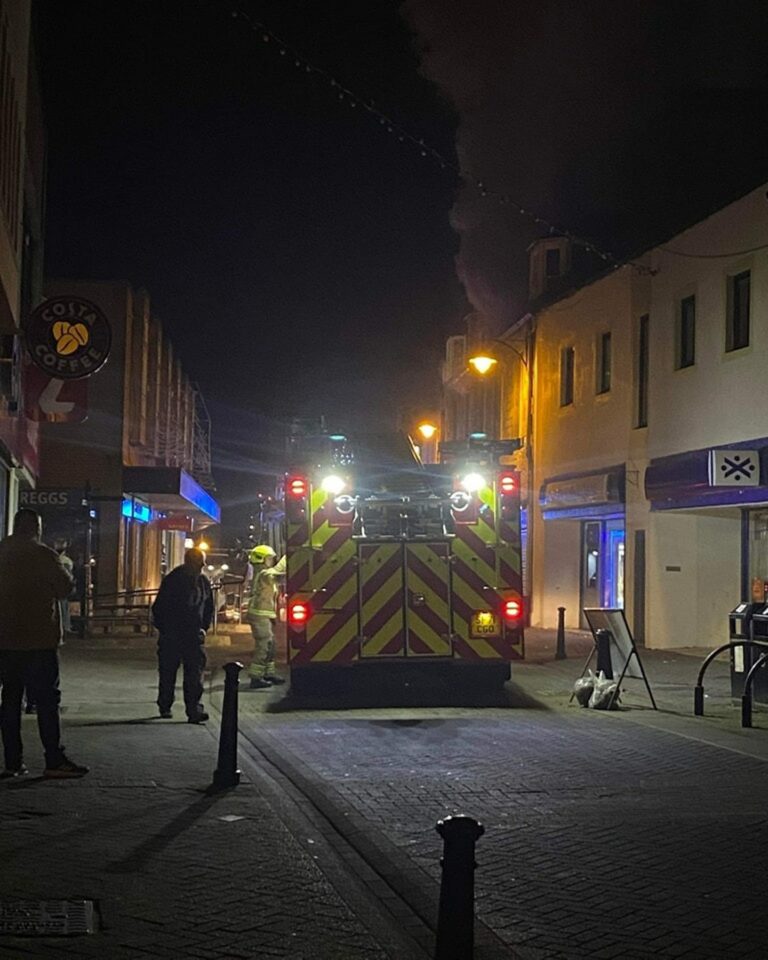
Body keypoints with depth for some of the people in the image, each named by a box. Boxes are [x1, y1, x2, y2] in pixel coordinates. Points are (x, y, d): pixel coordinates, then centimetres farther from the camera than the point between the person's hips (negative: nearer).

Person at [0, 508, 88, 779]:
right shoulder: (42, 555, -11)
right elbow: (65, 588, -6)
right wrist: (61, 571, 11)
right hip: (38, 640, -6)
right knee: (47, 700, -3)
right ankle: (54, 761, -5)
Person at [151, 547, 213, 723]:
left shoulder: (204, 582, 7)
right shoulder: (172, 580, -8)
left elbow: (209, 608, 19)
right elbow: (159, 609, -4)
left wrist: (204, 627, 8)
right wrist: (165, 630, -7)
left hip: (194, 636, 3)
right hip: (171, 636, -3)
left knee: (195, 675, -7)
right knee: (167, 673, 7)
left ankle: (194, 710, -11)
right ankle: (165, 707, 22)